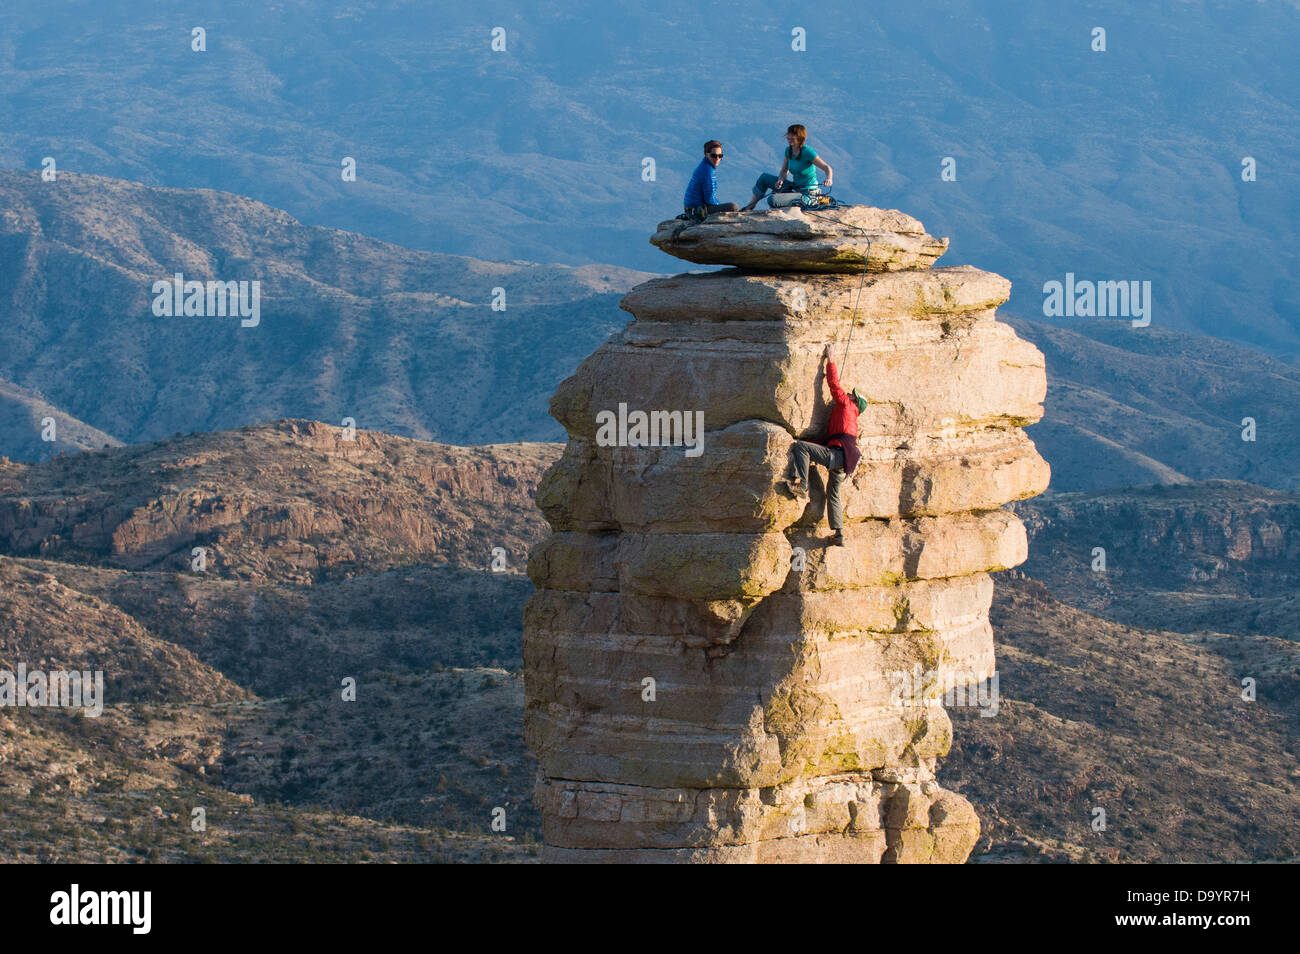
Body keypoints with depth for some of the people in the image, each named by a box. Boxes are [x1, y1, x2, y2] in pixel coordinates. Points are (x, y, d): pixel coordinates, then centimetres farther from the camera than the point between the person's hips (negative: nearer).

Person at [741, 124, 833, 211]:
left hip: (808, 192, -8)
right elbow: (784, 171, 11)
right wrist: (780, 180, -12)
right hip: (795, 187, 8)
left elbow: (827, 168, -22)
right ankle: (750, 206, 15)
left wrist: (829, 179, -44)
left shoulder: (807, 152, -22)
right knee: (764, 177, 9)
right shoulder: (788, 151, 1)